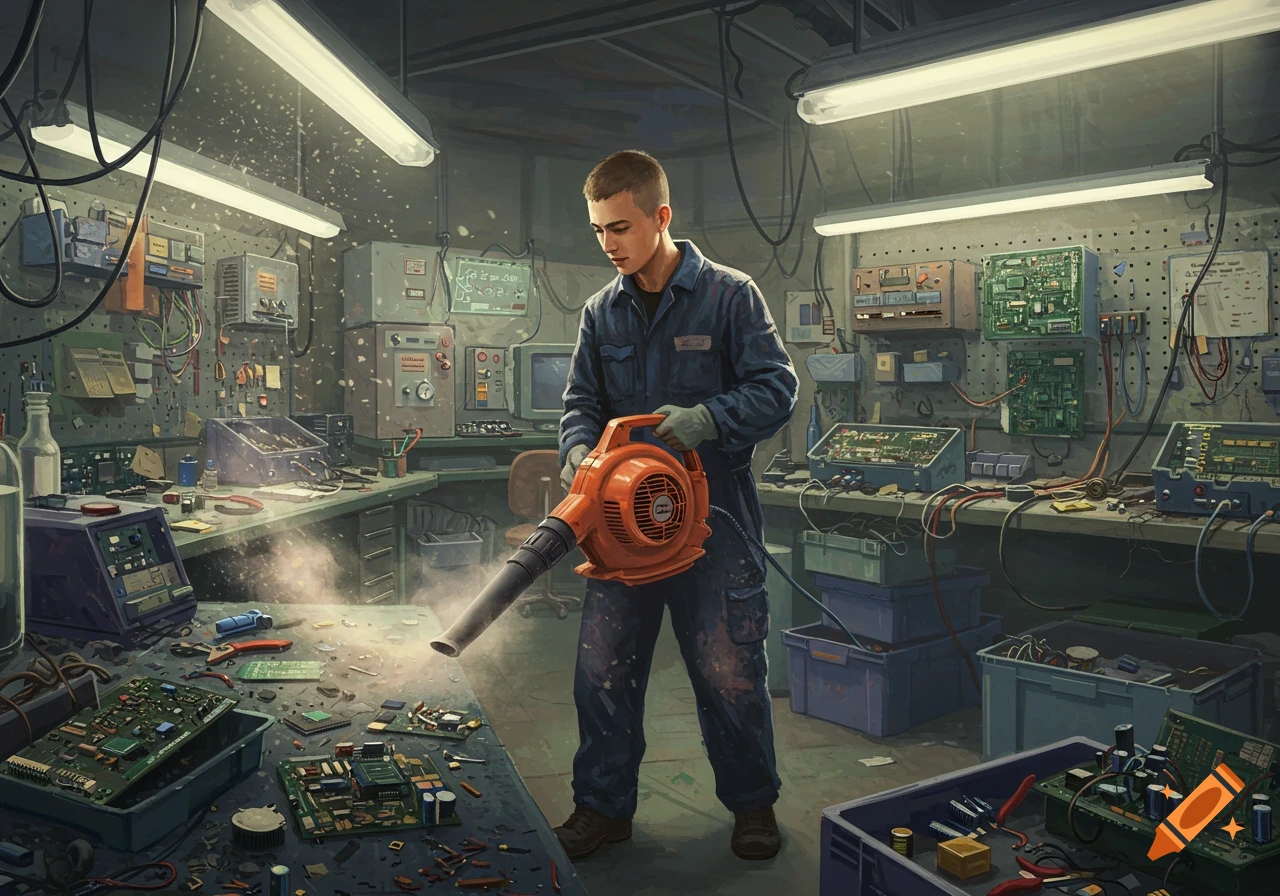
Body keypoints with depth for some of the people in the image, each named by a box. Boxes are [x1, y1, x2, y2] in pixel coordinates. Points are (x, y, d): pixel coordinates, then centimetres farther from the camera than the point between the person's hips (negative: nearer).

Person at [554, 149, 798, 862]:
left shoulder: (730, 295, -4)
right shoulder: (602, 313, 10)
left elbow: (778, 389, -8)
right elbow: (581, 402, 11)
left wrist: (706, 419, -25)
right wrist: (581, 450, -11)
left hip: (714, 516, -4)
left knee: (729, 670, 4)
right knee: (602, 667, 7)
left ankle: (753, 802, 26)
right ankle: (605, 805, 25)